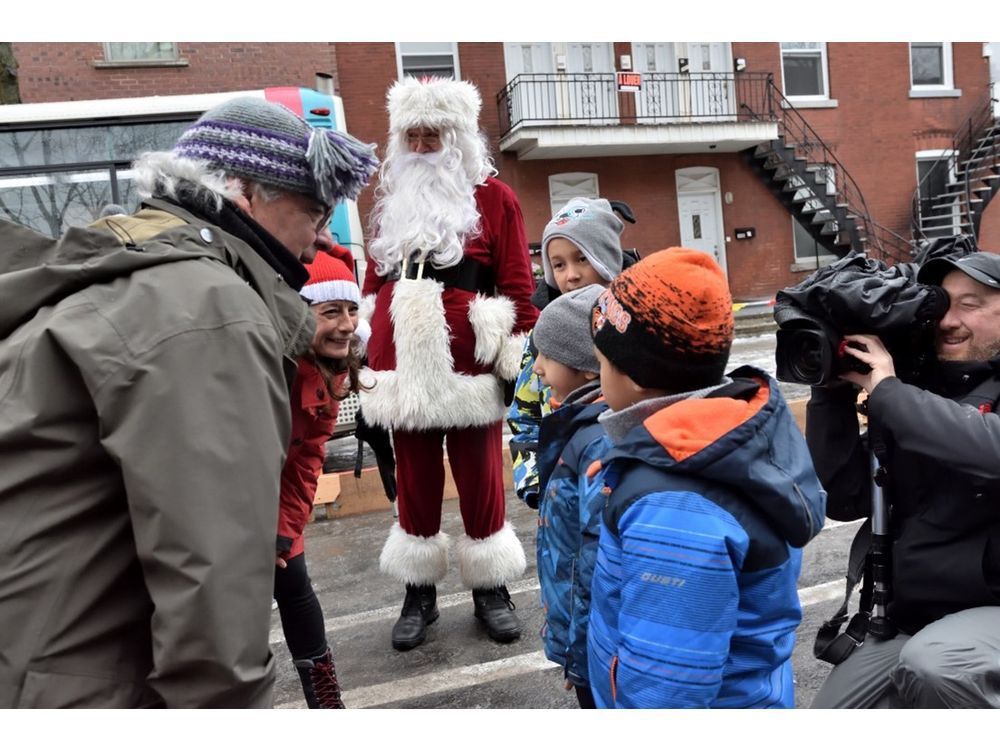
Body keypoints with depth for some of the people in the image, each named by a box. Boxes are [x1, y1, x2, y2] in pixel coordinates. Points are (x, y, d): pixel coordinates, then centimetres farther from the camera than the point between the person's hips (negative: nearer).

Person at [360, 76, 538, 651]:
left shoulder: (493, 197, 1)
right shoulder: (391, 200, 15)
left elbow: (518, 289, -1)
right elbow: (374, 282, 18)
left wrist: (518, 360, -5)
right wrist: (370, 357, 14)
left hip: (469, 369, -3)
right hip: (404, 368, 4)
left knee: (481, 481, 8)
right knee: (414, 483, 12)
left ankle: (491, 589, 26)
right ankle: (419, 593, 28)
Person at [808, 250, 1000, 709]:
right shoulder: (921, 392, 6)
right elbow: (845, 498, -1)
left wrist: (886, 390, -22)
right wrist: (833, 390, -8)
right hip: (910, 619, 6)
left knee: (932, 666, -35)